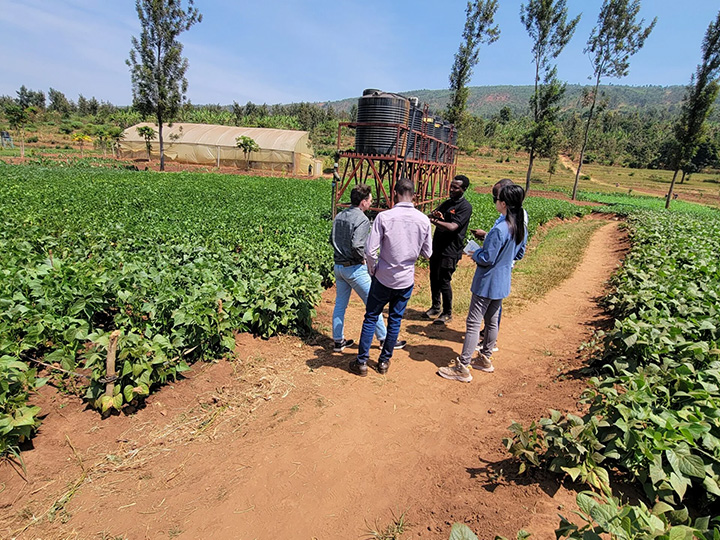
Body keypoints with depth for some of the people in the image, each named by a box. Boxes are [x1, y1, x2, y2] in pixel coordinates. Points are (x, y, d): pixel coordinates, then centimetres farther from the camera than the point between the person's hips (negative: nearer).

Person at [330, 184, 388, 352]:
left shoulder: (339, 216, 8)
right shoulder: (362, 219, -18)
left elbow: (332, 239, 15)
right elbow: (356, 245, -28)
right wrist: (363, 258, -12)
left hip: (338, 266, 8)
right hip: (355, 268, -8)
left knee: (339, 304, 15)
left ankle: (338, 341, 24)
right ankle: (384, 338, 19)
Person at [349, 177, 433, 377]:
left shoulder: (384, 217, -15)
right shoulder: (423, 220, -6)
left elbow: (370, 251, -17)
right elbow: (427, 253, 2)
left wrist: (373, 271, 1)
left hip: (383, 278, -2)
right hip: (406, 280, 3)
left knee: (370, 318, 12)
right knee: (395, 321, 16)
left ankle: (362, 362, 19)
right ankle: (384, 361, 29)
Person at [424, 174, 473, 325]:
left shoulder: (465, 207, -11)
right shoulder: (447, 203, 14)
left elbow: (452, 227, -23)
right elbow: (431, 216, 10)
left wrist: (434, 220, -32)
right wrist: (434, 214, -13)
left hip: (450, 250, -8)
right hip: (437, 247, 8)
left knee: (444, 281, -3)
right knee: (434, 278, 14)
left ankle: (447, 313, 13)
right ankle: (435, 307, 30)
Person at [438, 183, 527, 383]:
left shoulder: (499, 229, -25)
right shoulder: (521, 227, 3)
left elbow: (486, 259, -21)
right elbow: (519, 254, 15)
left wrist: (474, 253, -3)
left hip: (487, 282, -9)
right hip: (503, 282, 9)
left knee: (473, 323, -3)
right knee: (492, 321, 19)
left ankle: (462, 368, 3)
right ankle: (485, 359, 34)